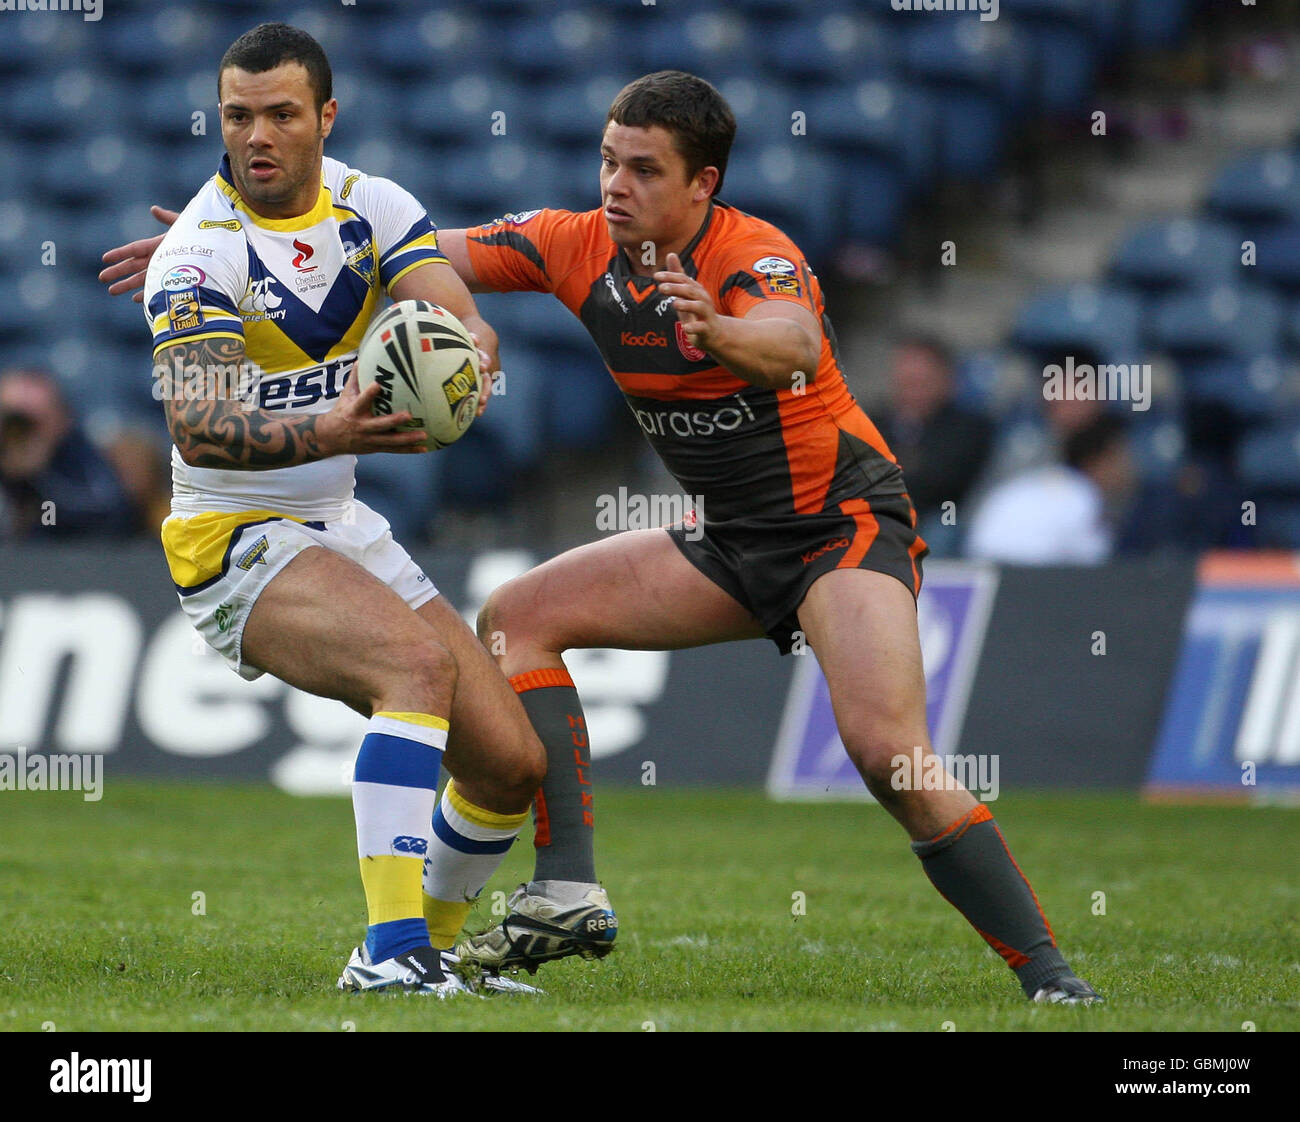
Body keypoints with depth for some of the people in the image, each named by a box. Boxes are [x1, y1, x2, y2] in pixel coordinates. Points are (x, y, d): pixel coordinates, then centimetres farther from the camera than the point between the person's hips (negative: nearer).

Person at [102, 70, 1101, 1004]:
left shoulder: (756, 256, -23)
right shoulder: (578, 247, -4)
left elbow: (797, 349, -45)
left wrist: (719, 330, -68)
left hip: (845, 521, -8)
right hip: (733, 541, 8)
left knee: (888, 751, -27)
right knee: (518, 617, 0)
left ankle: (1046, 973, -19)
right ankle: (568, 895, -4)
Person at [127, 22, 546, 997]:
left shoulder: (374, 206, 0)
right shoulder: (201, 251, -18)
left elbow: (467, 322, -11)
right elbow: (197, 430, -28)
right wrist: (332, 432, -45)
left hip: (341, 528, 7)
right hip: (235, 543, -7)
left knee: (512, 763, 1)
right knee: (418, 660, -32)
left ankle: (424, 951, 22)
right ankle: (390, 950, -36)